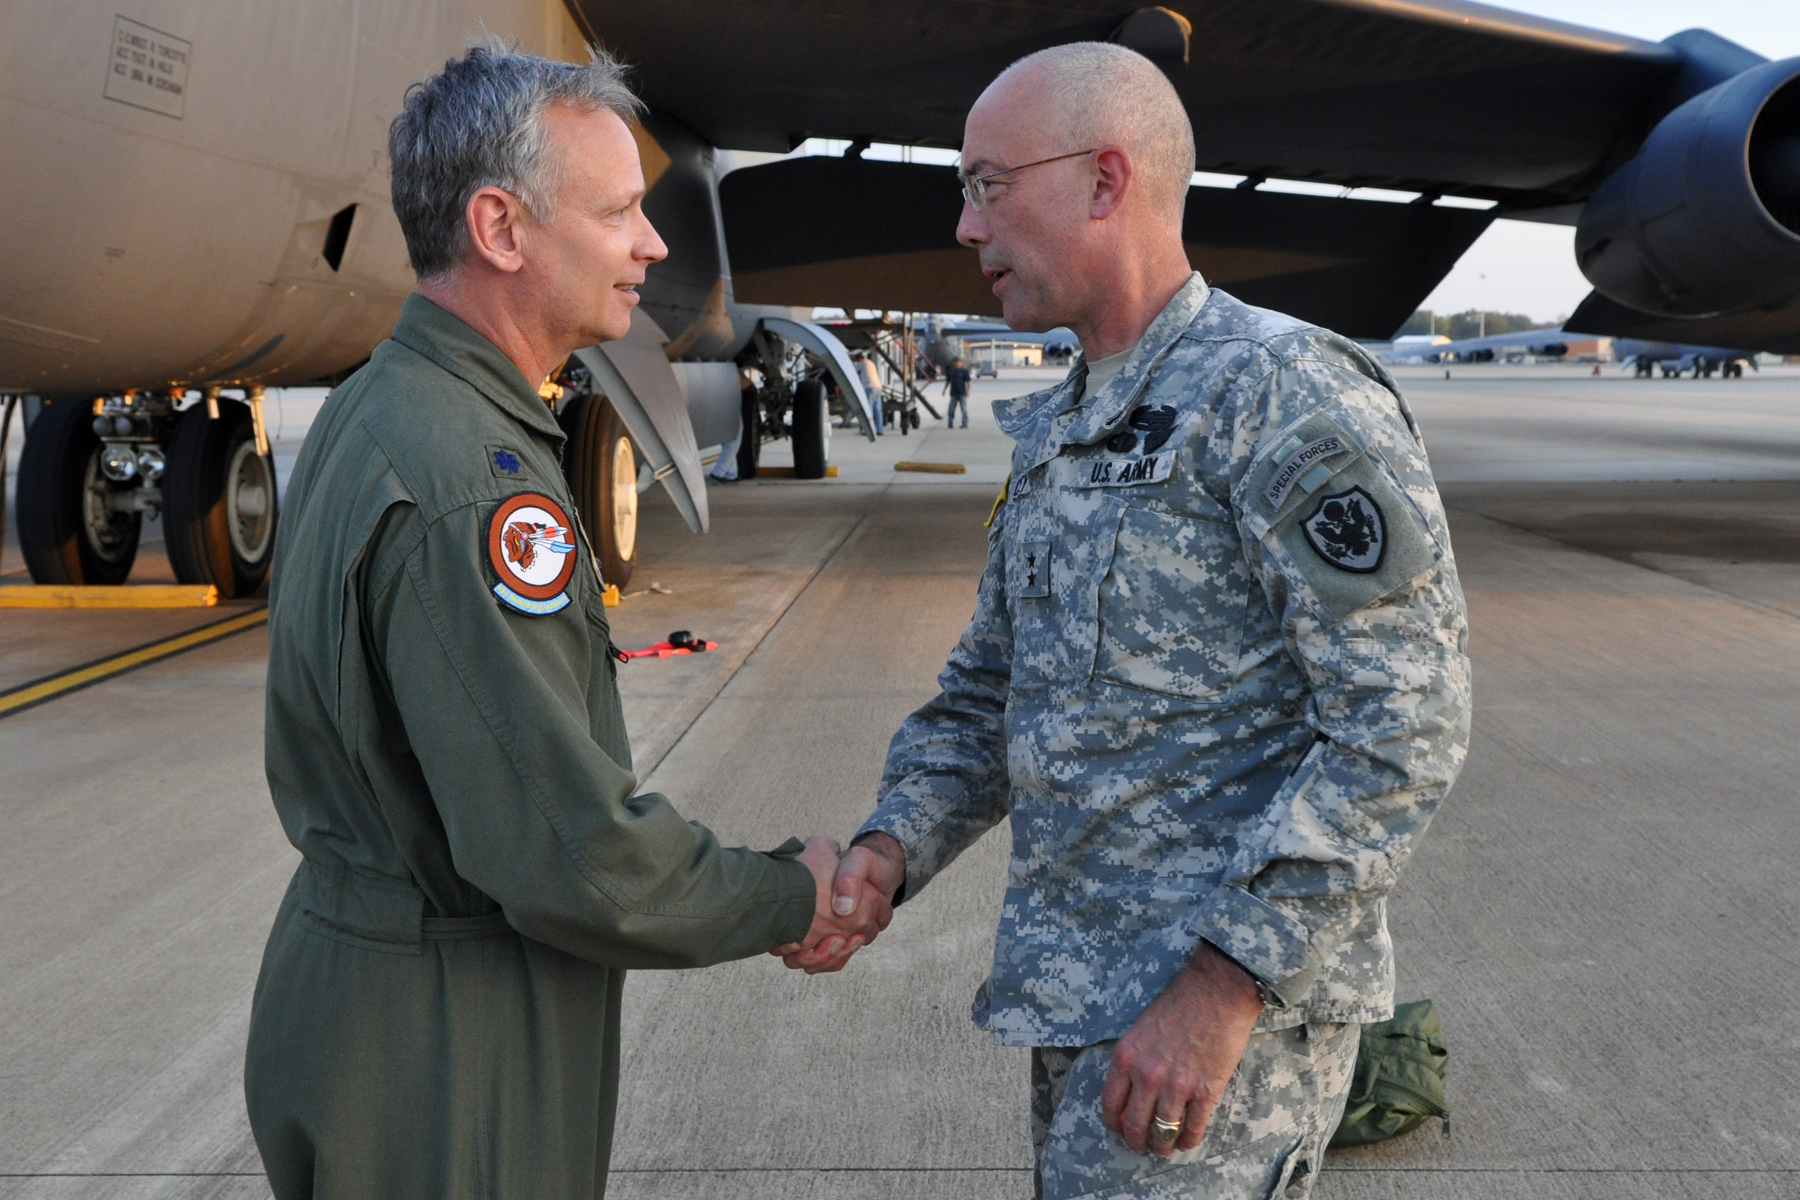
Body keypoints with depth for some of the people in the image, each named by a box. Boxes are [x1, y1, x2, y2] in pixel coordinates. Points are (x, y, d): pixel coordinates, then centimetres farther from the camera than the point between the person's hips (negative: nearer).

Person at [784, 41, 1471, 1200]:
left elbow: (1404, 727, -19)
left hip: (1230, 1010, -8)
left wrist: (1227, 979, -22)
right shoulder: (1058, 434, 13)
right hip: (1073, 995, 8)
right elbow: (988, 695, 17)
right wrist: (891, 850, 0)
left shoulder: (1286, 395, -14)